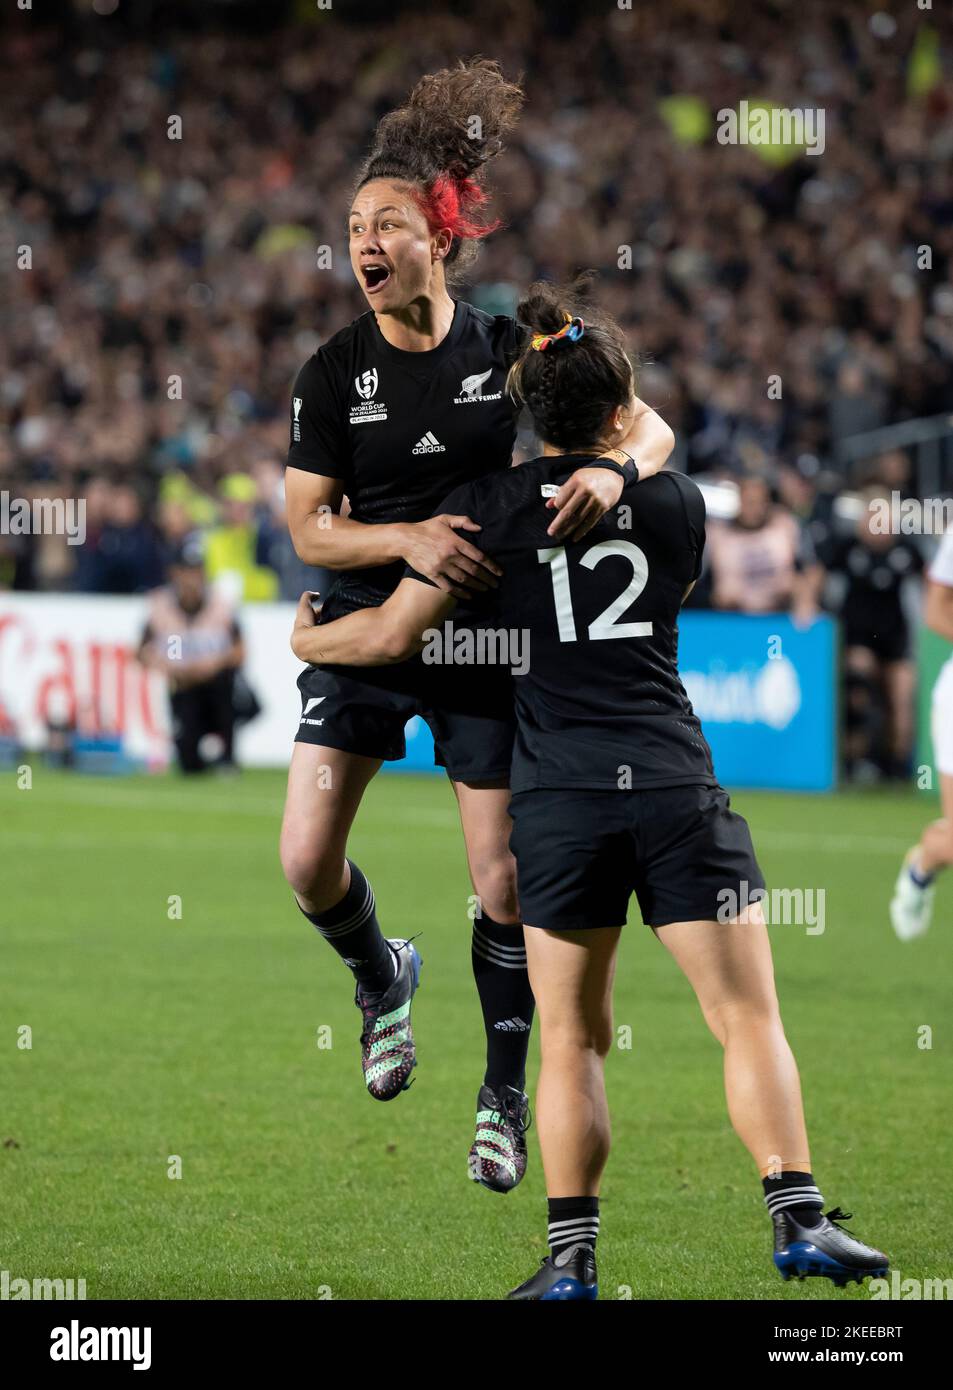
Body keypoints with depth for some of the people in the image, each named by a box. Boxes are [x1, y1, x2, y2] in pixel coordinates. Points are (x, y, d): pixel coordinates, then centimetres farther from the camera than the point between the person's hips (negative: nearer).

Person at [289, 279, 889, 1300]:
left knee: (571, 1037, 7)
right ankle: (798, 1219, -9)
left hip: (558, 793, 0)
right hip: (675, 779, 0)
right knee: (748, 1016, 1)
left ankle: (571, 1254, 3)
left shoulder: (489, 506, 3)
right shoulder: (679, 504, 10)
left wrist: (306, 641, 25)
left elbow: (393, 634, 6)